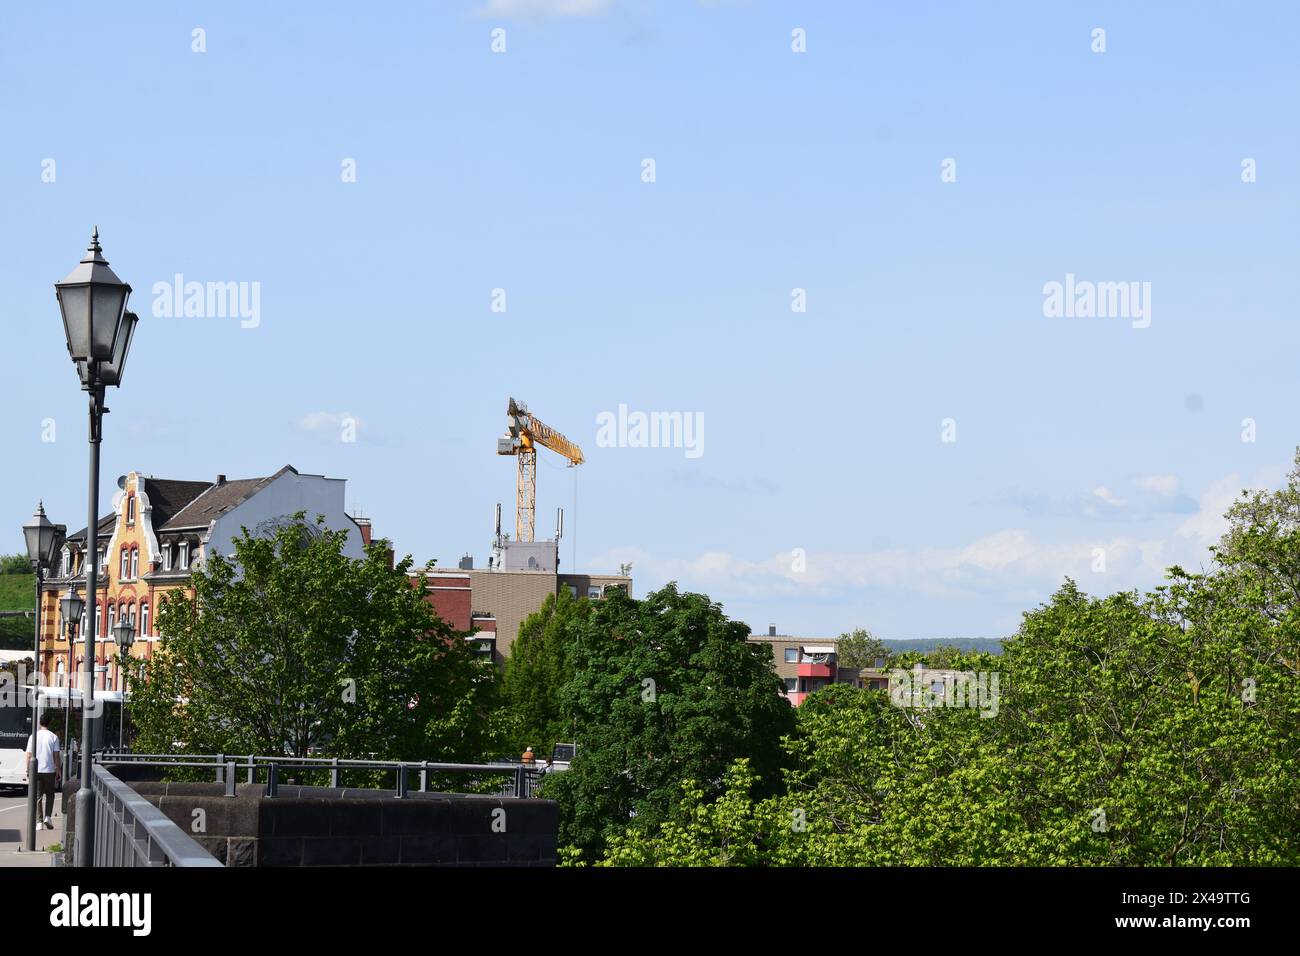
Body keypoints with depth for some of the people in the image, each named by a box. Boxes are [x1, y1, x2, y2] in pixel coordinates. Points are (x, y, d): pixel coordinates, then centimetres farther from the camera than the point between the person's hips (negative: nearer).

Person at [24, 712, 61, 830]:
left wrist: (28, 770, 8)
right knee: (50, 794, 14)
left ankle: (39, 822, 1)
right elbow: (56, 755, -4)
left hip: (36, 771, 1)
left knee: (37, 796, 6)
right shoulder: (53, 737, -4)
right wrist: (58, 769, 5)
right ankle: (47, 817, -1)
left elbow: (29, 755, 0)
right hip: (50, 770, -1)